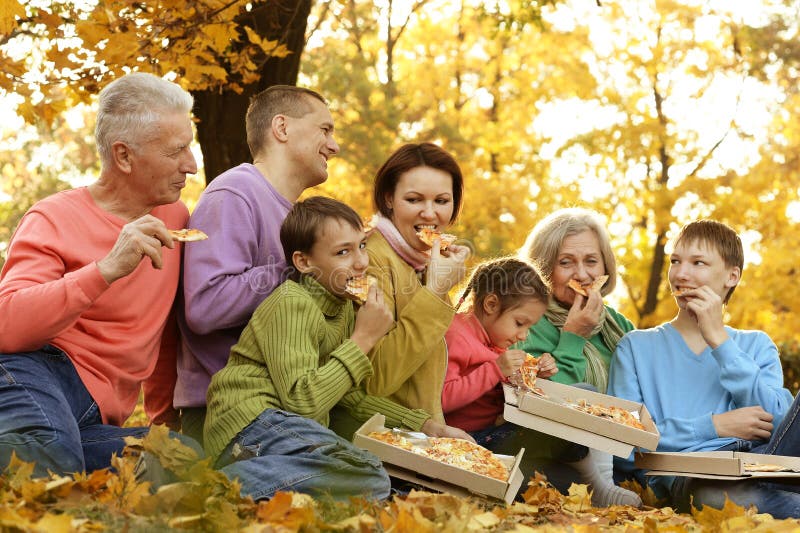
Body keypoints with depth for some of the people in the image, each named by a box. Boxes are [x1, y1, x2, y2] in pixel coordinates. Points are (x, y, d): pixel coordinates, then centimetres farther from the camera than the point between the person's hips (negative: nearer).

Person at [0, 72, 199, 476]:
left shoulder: (175, 219, 21)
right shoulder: (53, 219, 1)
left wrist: (164, 415, 32)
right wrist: (107, 269, -23)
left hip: (99, 421, 8)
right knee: (49, 452, -43)